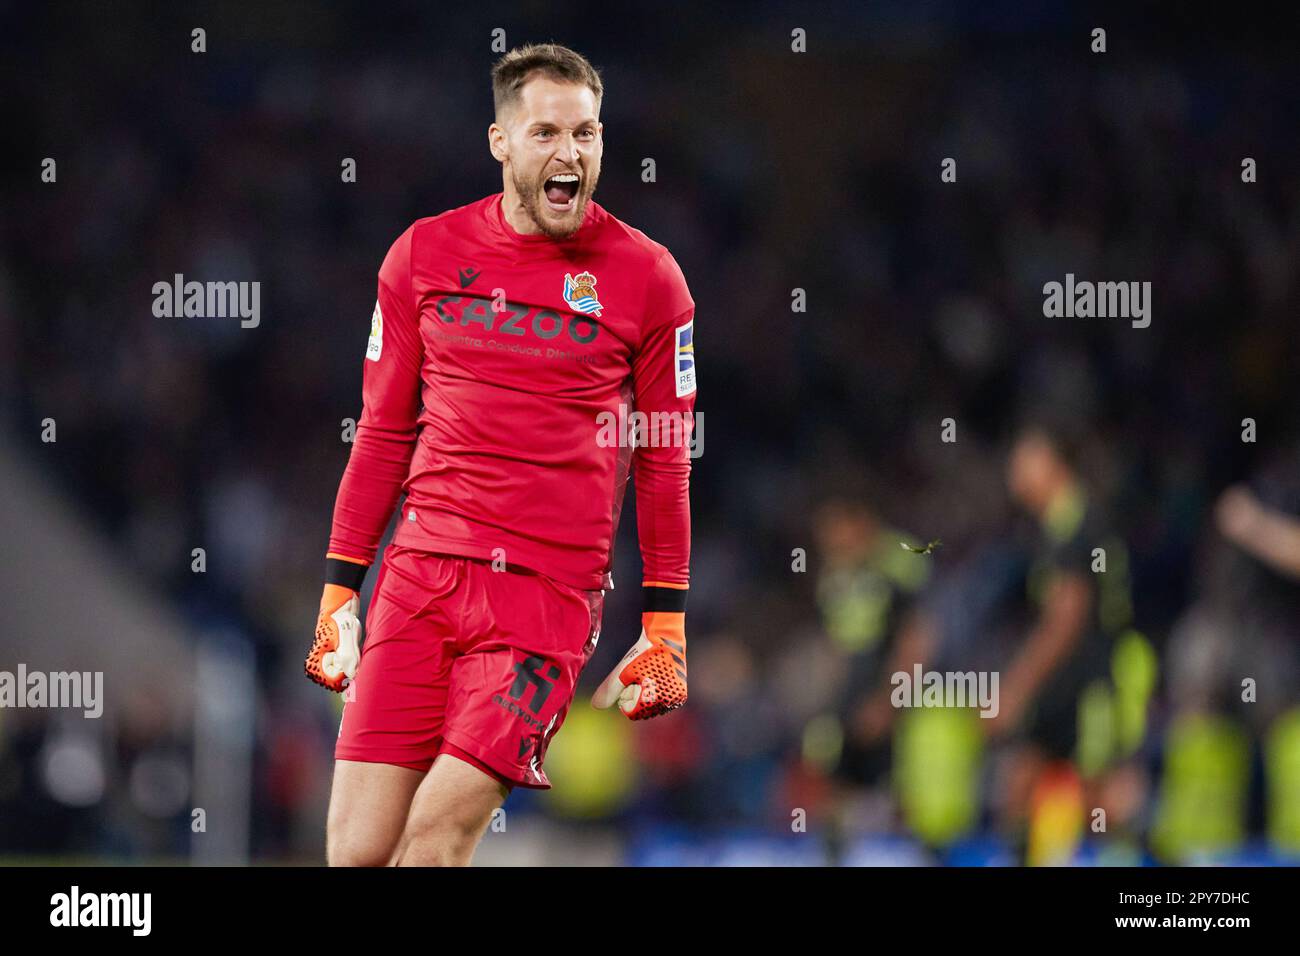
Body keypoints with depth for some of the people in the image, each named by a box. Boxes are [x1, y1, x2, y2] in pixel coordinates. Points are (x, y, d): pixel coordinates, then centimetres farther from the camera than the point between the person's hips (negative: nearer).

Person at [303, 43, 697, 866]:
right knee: (355, 852, -6)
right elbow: (384, 433, 15)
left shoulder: (645, 278, 2)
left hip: (550, 590, -3)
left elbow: (664, 463, 8)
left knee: (435, 836, -17)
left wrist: (666, 626, 5)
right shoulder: (425, 255, 8)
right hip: (419, 575, 3)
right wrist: (339, 592, 12)